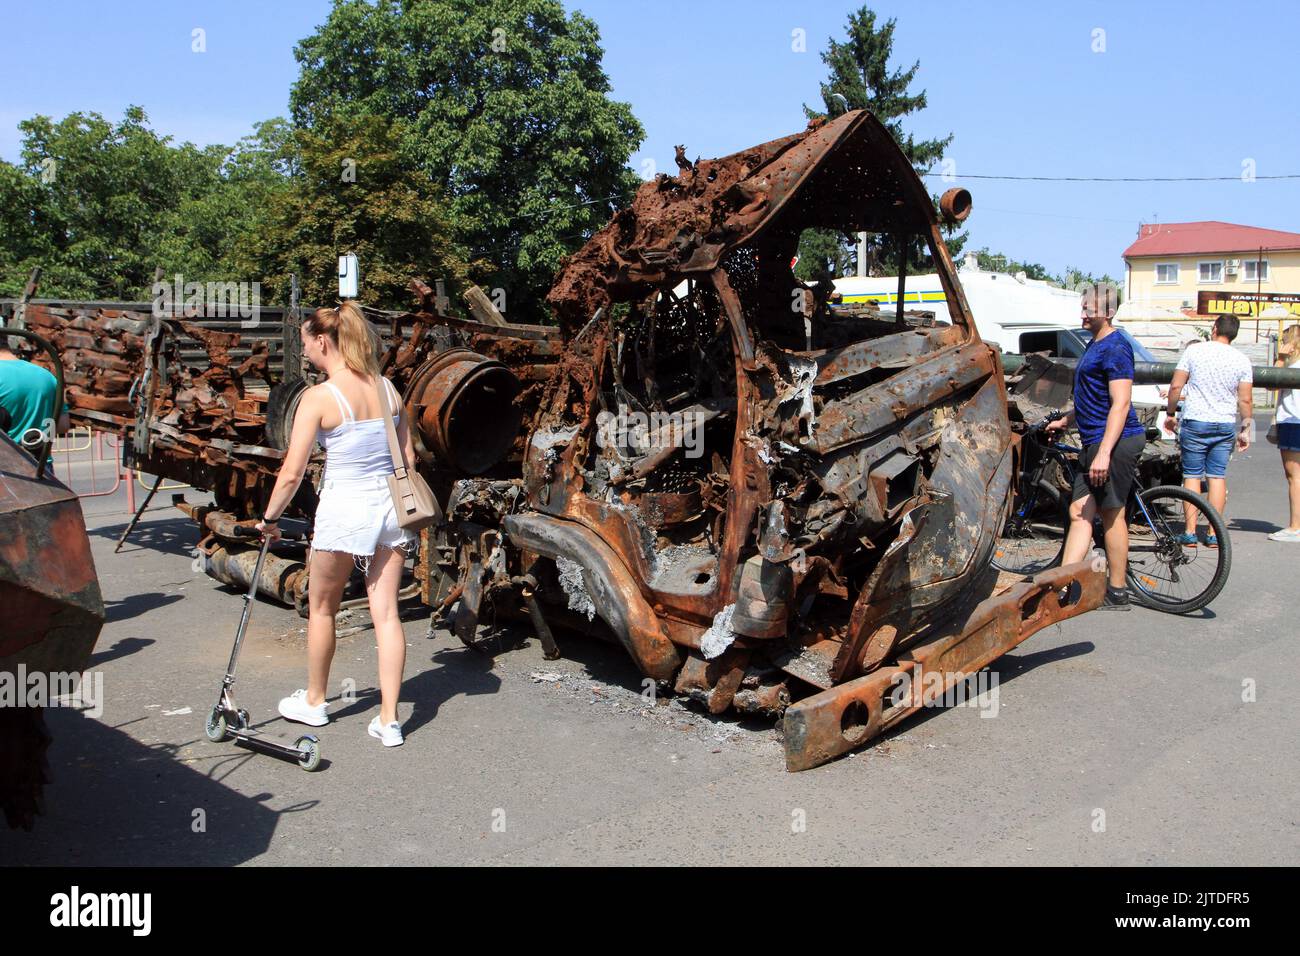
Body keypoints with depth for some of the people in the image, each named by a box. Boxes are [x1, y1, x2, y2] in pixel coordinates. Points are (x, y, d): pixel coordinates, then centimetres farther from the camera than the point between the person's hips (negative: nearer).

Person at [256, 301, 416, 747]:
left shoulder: (319, 397, -12)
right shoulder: (386, 387, 4)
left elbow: (292, 473, -12)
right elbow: (408, 456, 9)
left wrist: (269, 518, 3)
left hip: (344, 507, -5)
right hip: (389, 504, 5)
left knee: (321, 607, 18)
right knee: (386, 612, 8)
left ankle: (314, 701, 35)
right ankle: (389, 720, 9)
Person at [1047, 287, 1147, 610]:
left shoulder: (1115, 347, -13)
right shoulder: (1094, 345, 18)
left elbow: (1120, 403, -21)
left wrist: (1104, 452, -26)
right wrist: (1064, 421, 31)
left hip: (1115, 443, -10)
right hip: (1094, 443, 10)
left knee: (1111, 514, -2)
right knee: (1080, 513, 4)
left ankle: (1117, 593, 9)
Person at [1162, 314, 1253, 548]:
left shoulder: (1195, 350, -4)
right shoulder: (1242, 360, 1)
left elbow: (1176, 386, -5)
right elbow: (1245, 400, 0)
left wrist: (1169, 414, 7)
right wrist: (1245, 430, 9)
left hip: (1195, 423, -2)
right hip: (1225, 425, 2)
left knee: (1192, 476, 3)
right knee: (1218, 476, 7)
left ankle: (1189, 532, 1)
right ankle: (1214, 534, 7)